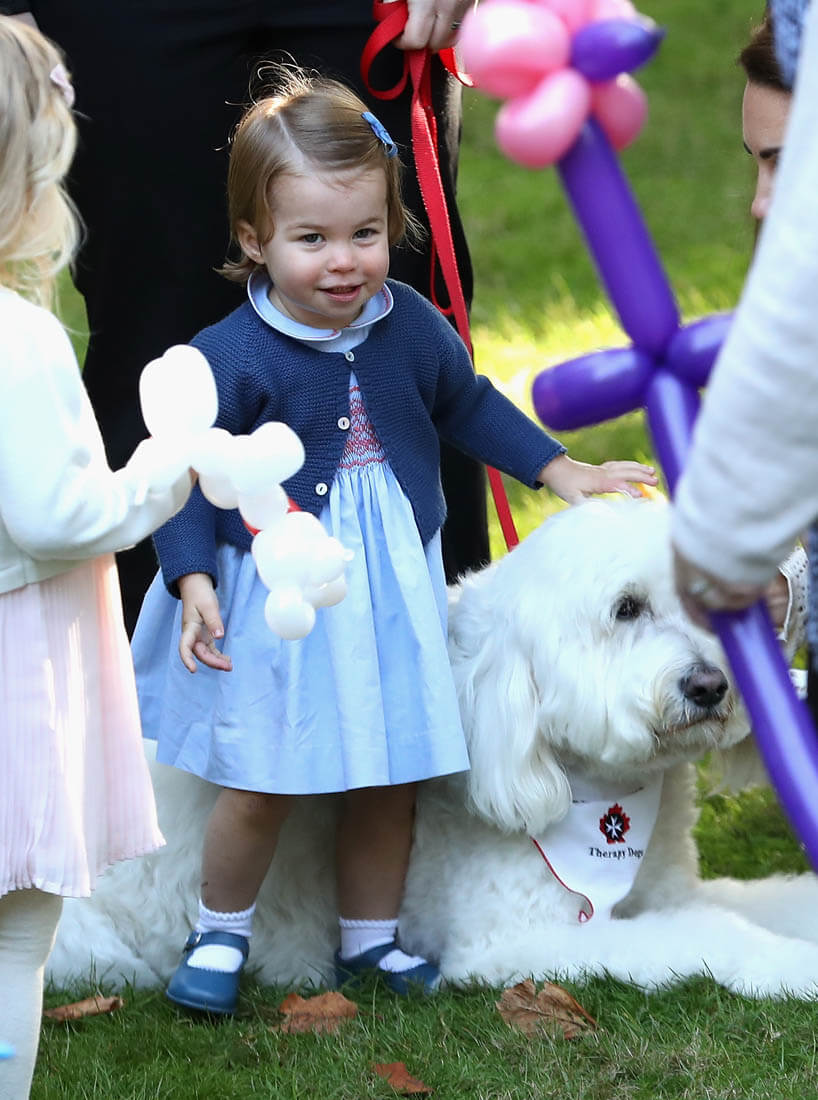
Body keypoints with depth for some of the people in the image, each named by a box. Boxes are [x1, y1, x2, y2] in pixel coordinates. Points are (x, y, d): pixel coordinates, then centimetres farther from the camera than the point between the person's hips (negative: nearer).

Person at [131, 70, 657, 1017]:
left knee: (389, 777, 13)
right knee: (260, 785, -1)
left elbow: (468, 405, 15)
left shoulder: (410, 325, -3)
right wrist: (193, 581, -23)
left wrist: (560, 470, 13)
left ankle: (369, 936, 31)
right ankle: (219, 935, 22)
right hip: (275, 601, -4)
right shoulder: (231, 359, -17)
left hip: (391, 592, 4)